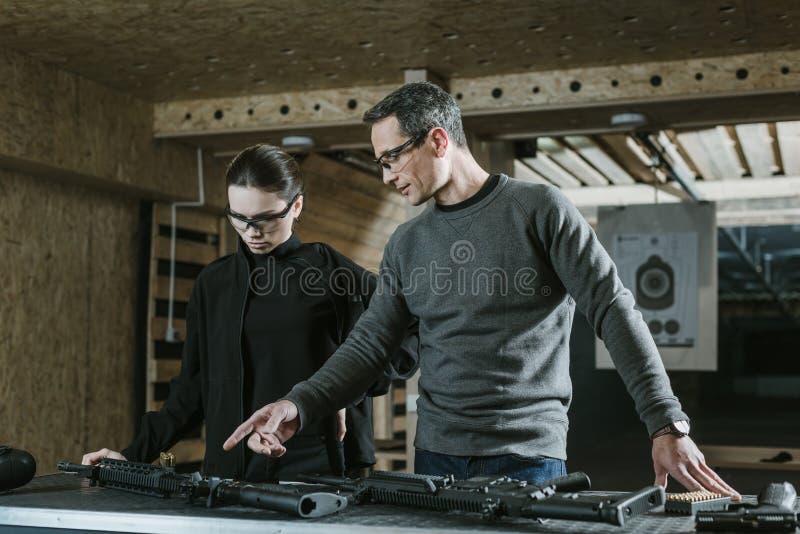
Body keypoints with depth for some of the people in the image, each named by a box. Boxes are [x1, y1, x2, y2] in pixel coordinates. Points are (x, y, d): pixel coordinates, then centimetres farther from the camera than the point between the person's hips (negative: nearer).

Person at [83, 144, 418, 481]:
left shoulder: (330, 272, 3)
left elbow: (401, 346, 4)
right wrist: (136, 454, 8)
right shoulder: (213, 284, 13)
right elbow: (193, 389, 15)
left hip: (318, 466, -3)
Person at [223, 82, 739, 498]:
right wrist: (299, 405, -7)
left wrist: (668, 425, -17)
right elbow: (370, 343, 10)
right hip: (436, 457, 5)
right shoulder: (407, 244, 10)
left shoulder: (540, 210, -5)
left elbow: (615, 311, -9)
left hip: (529, 455, -4)